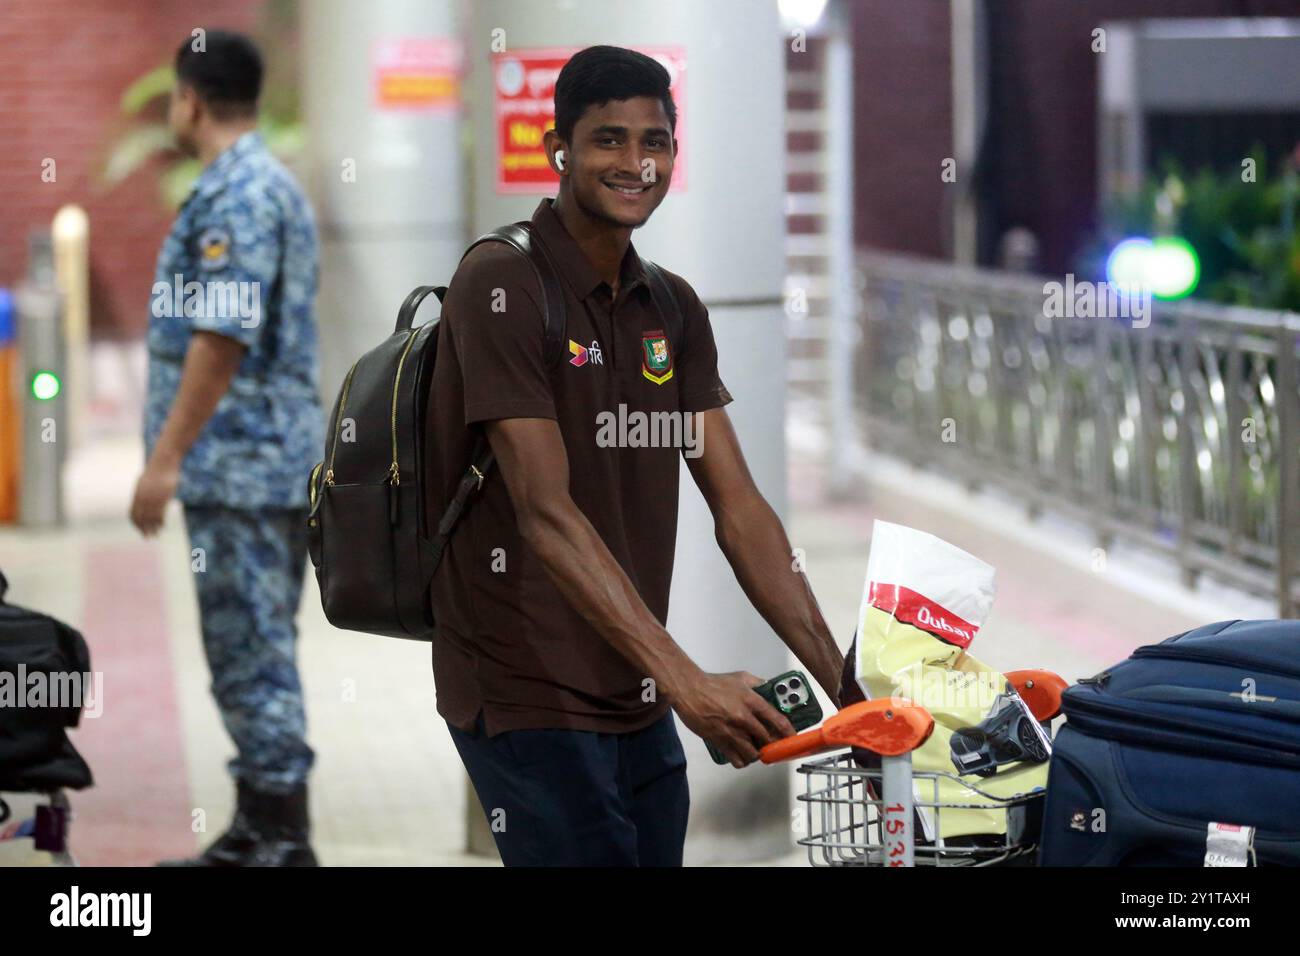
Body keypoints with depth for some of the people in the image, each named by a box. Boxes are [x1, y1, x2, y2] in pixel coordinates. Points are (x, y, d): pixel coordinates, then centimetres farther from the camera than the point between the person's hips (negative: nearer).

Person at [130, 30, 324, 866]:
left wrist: (167, 458, -21)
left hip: (239, 460, -10)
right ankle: (260, 831, 19)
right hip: (278, 459, 10)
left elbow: (223, 337, -22)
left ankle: (282, 837, -5)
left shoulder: (234, 195, -15)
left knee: (251, 650, -7)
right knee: (255, 649, 13)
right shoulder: (278, 186, 18)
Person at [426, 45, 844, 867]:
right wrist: (687, 682, -27)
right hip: (529, 703, -7)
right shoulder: (501, 286, -13)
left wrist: (839, 678, -4)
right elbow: (546, 514, -21)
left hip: (638, 706, 7)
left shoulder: (673, 309, 10)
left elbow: (738, 508, 6)